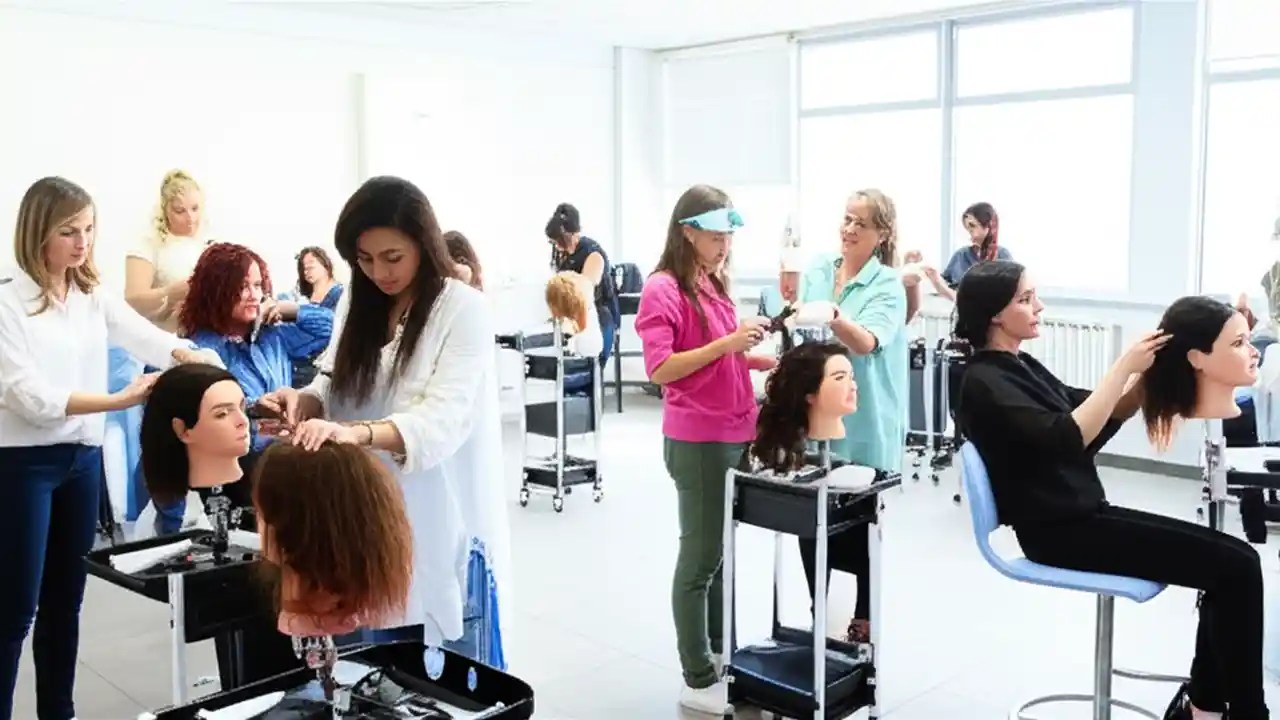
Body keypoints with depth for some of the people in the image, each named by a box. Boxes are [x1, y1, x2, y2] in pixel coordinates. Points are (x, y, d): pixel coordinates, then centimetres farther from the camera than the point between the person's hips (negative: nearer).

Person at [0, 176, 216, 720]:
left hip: (83, 458, 6)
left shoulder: (94, 296, 7)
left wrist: (194, 359, -29)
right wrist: (120, 400, -29)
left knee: (66, 598, 15)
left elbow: (149, 339, -6)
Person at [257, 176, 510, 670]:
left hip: (441, 522, -5)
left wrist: (355, 433, -38)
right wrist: (303, 401, -13)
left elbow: (443, 420, -22)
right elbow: (335, 382, 10)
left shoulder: (464, 308, -12)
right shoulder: (357, 302, 6)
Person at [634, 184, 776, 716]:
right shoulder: (663, 289, -12)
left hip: (734, 434, 7)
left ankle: (720, 652, 27)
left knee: (723, 549, 14)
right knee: (701, 555, -1)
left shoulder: (713, 284, 12)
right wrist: (729, 342, -23)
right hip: (698, 441, -7)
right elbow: (660, 369, -19)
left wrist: (757, 359, 5)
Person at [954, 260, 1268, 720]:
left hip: (1083, 515, 9)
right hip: (1059, 532, -9)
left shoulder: (1020, 365, 14)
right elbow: (1067, 437, -27)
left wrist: (1147, 372, -2)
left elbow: (1101, 417, 15)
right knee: (1235, 566, -13)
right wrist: (1124, 365, -22)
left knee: (1233, 557, -1)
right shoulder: (985, 382, -14)